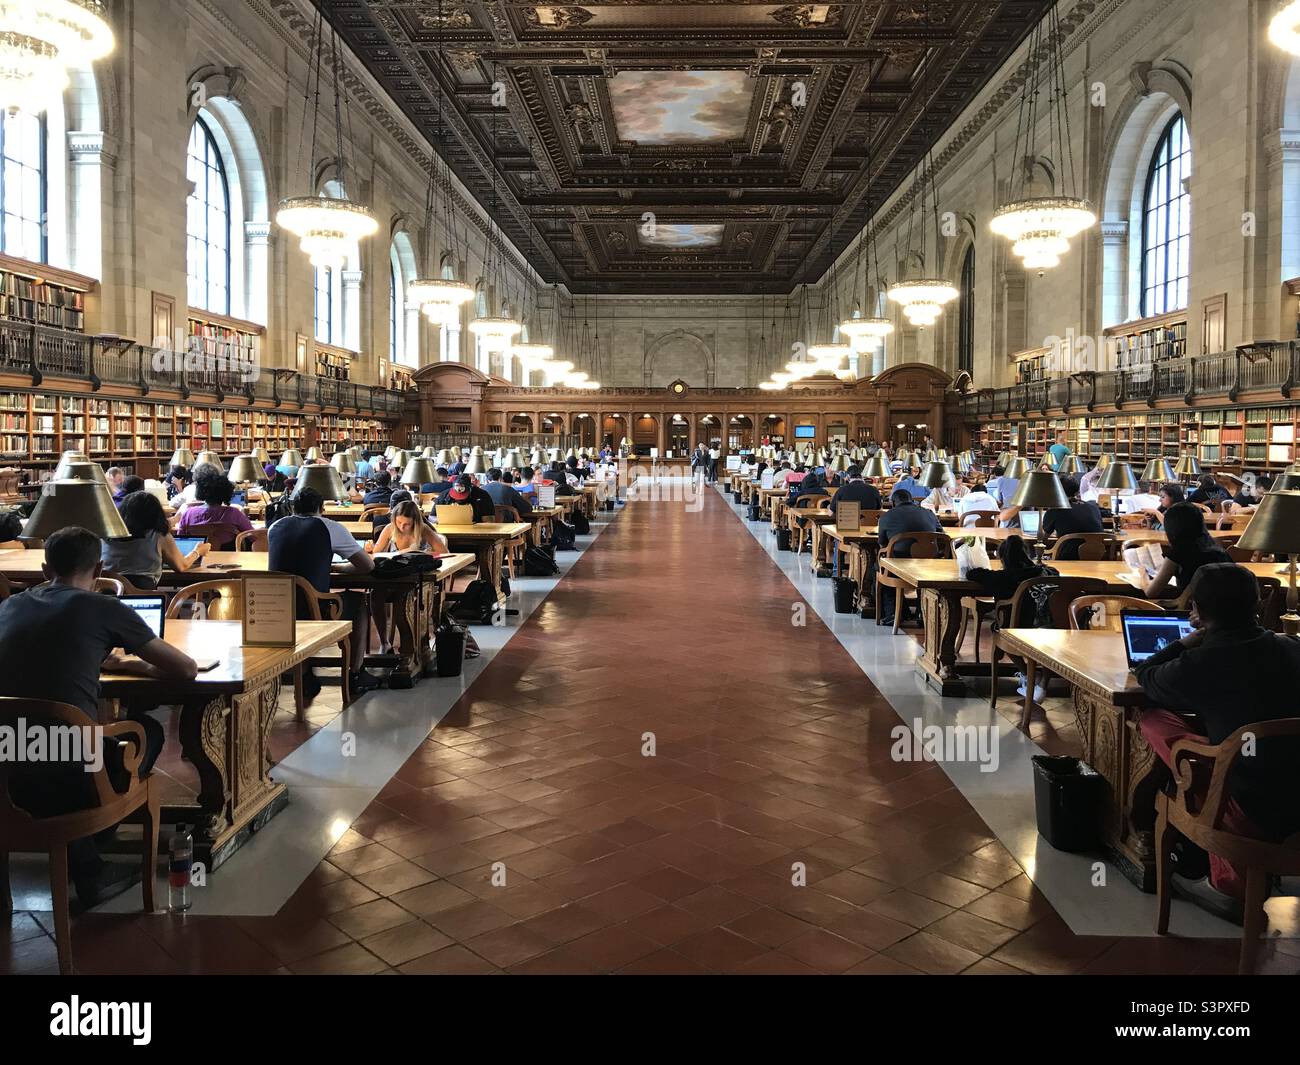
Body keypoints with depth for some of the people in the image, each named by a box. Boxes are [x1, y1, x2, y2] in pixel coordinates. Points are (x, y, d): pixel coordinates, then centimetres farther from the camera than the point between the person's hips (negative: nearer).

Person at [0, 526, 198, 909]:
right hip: (69, 786, -5)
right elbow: (187, 669, 3)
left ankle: (87, 867, 28)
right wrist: (131, 666, 21)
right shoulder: (104, 609, -2)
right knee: (146, 728, 23)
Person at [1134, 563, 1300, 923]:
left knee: (1154, 719, 4)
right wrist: (1210, 637, 22)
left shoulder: (1199, 665, -15)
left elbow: (1144, 676, 6)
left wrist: (1192, 639, 11)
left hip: (1258, 816, -6)